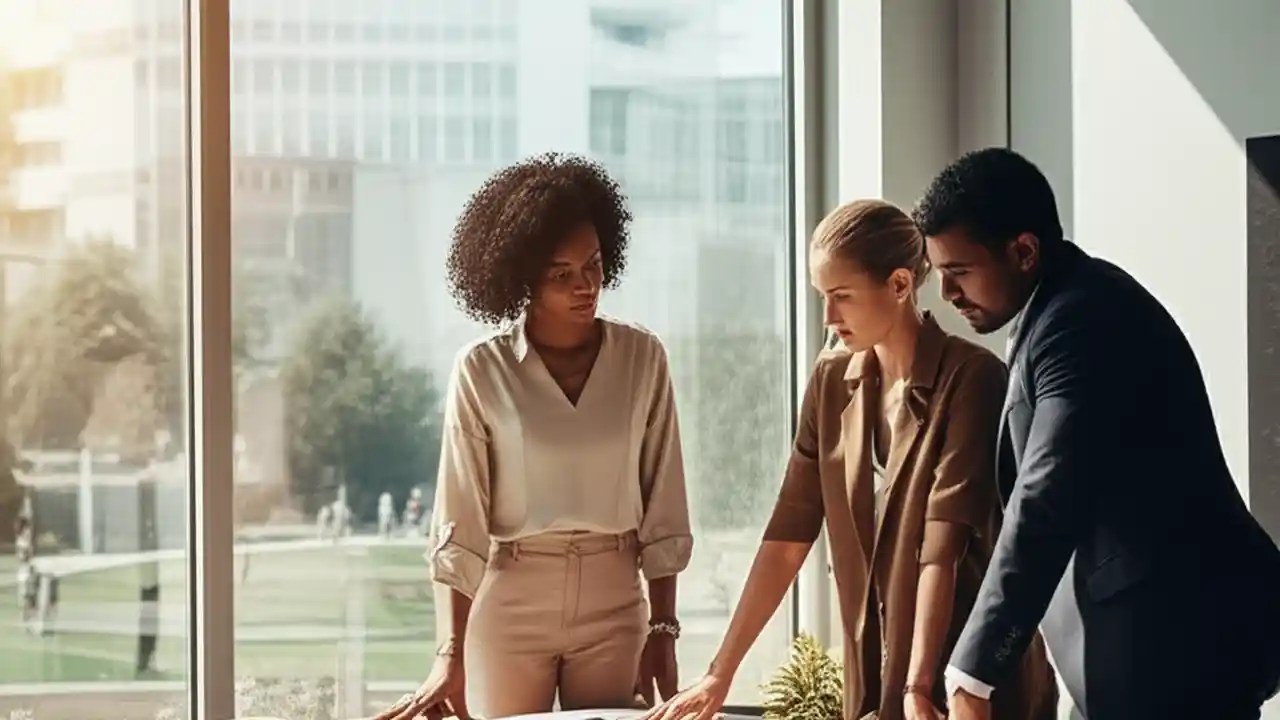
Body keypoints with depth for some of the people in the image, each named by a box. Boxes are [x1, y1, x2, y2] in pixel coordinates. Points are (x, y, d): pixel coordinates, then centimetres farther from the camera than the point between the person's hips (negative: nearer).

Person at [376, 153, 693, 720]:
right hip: (509, 603, -2)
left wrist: (663, 626, 1)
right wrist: (452, 655, -10)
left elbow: (662, 504, 4)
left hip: (615, 602, 2)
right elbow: (459, 524, -6)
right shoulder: (482, 371, -6)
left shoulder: (641, 358, 0)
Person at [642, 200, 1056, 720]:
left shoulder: (969, 379, -13)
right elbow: (787, 537, 3)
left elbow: (941, 550, -20)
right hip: (874, 678, 5)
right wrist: (719, 676, -1)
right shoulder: (832, 381, 4)